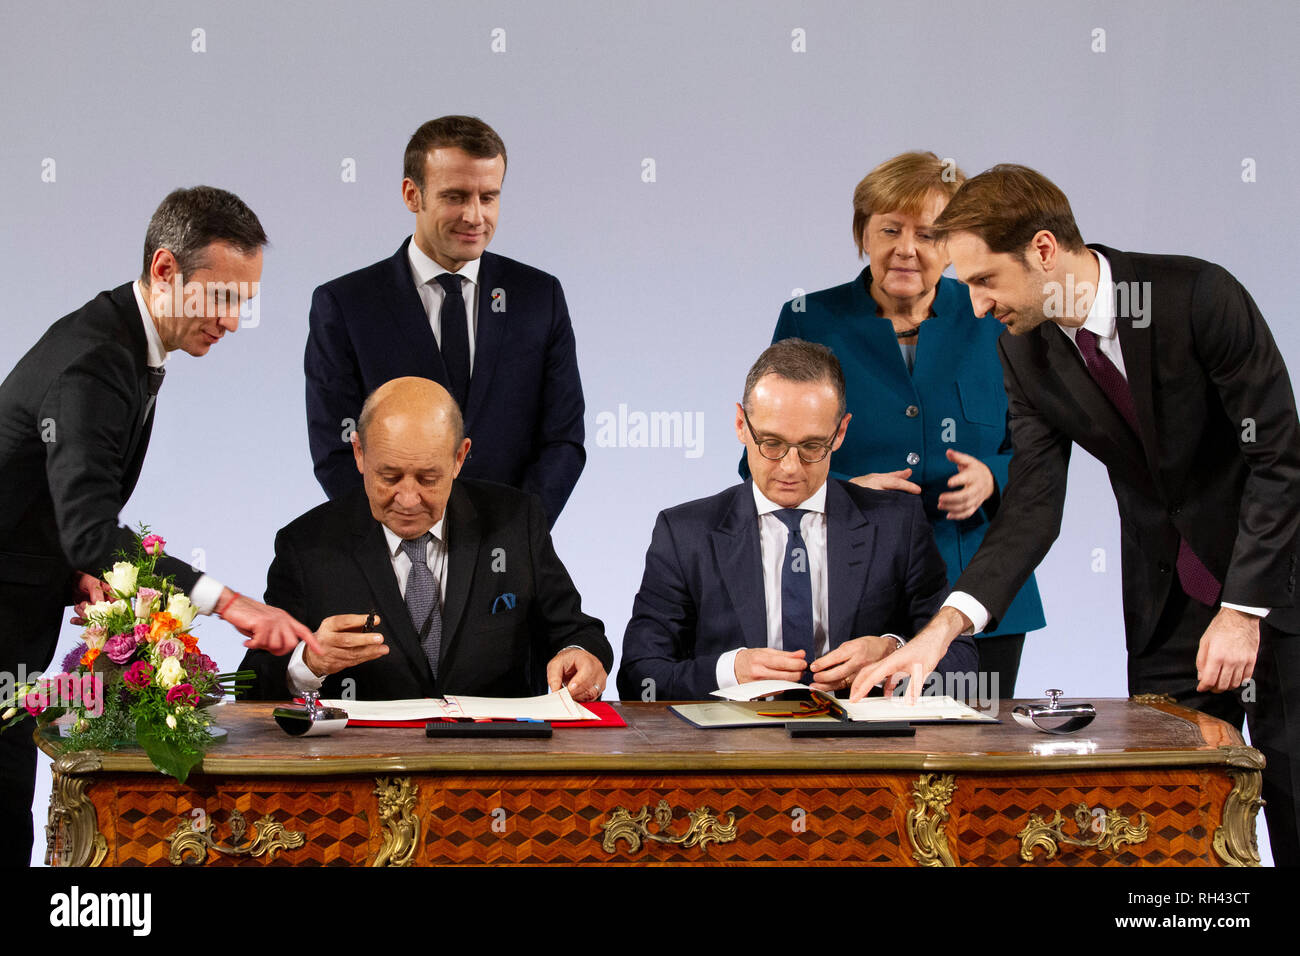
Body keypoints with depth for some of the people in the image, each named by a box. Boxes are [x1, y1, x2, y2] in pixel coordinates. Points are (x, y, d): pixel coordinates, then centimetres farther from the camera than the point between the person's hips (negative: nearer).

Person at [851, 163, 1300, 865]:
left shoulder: (1198, 296, -20)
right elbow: (1033, 506, -6)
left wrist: (1242, 610, -18)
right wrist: (945, 626, -19)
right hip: (1162, 591, 5)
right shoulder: (1025, 351, -4)